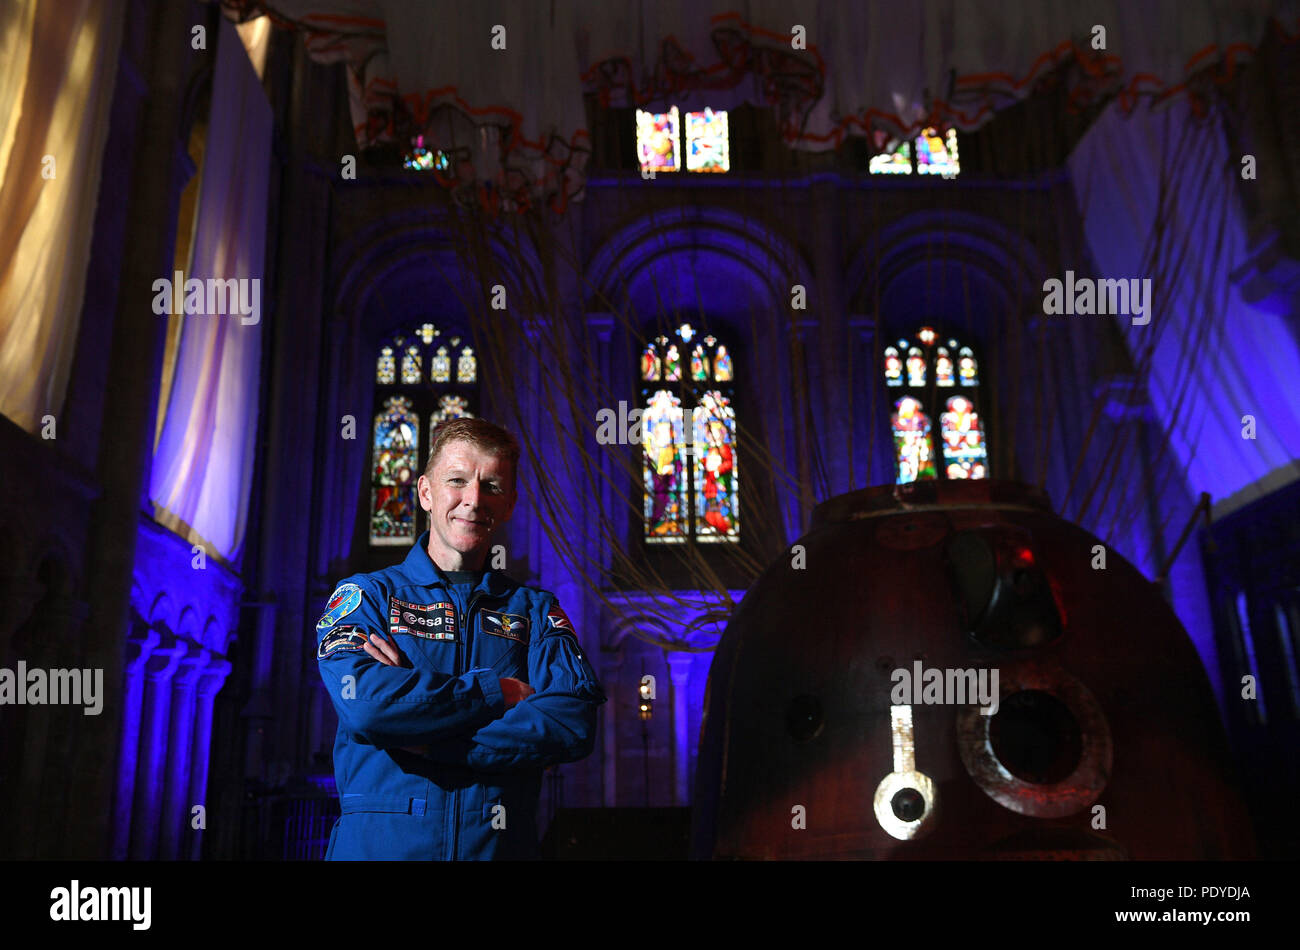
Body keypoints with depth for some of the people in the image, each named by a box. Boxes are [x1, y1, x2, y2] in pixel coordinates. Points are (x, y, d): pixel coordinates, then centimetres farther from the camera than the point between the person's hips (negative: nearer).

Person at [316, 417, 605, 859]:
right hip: (379, 842, -1)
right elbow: (365, 705, -17)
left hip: (500, 843, 2)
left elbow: (574, 723, -10)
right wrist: (501, 691, -11)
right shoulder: (365, 595, 2)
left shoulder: (535, 609, 6)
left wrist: (424, 738, -16)